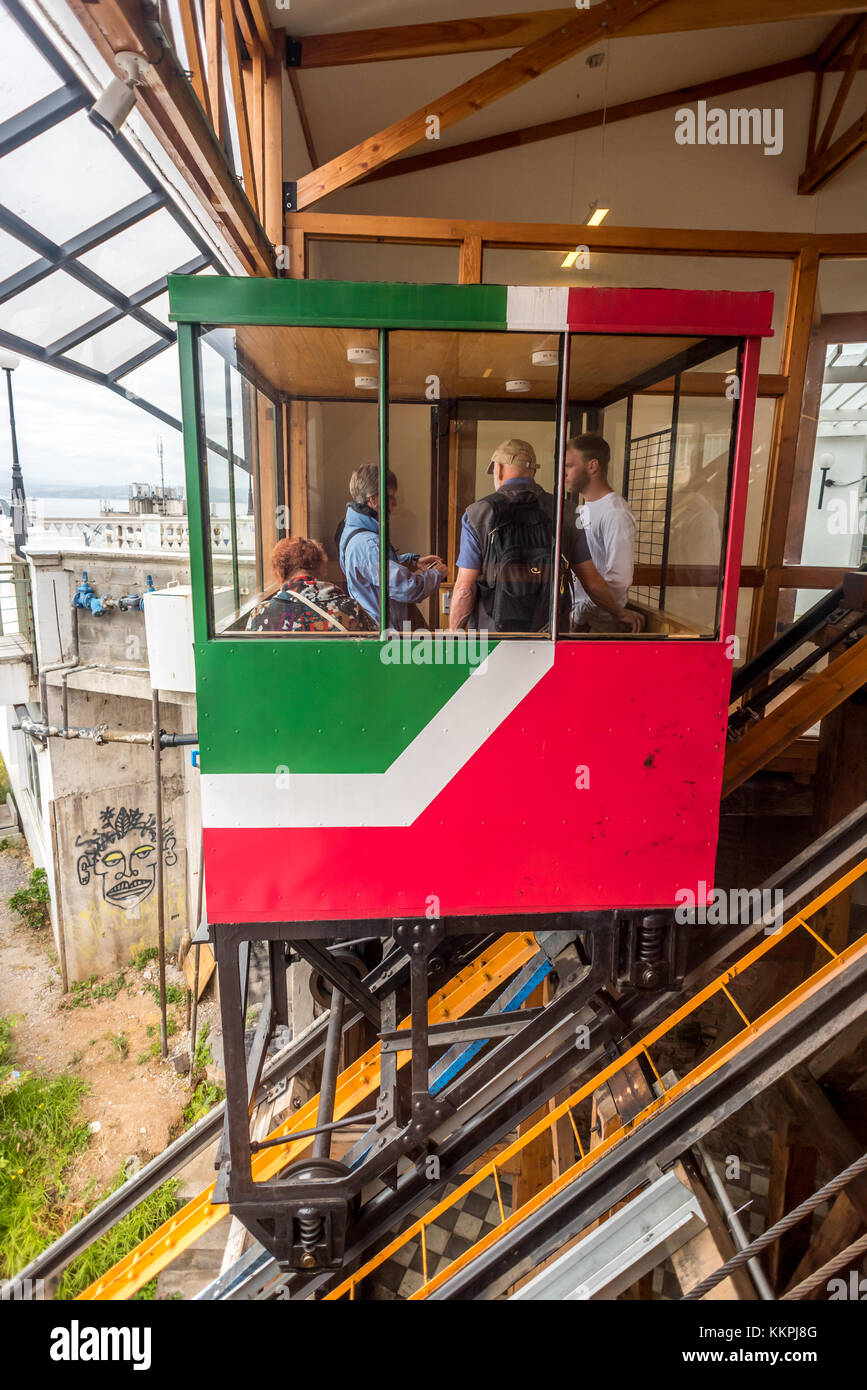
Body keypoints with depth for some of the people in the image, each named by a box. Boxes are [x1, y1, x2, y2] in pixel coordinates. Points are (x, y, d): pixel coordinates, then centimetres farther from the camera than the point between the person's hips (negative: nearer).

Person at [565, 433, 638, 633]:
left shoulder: (615, 514, -16)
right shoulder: (582, 509, 14)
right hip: (576, 617, 8)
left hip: (600, 622, -8)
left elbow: (619, 580, -23)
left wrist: (579, 613, -17)